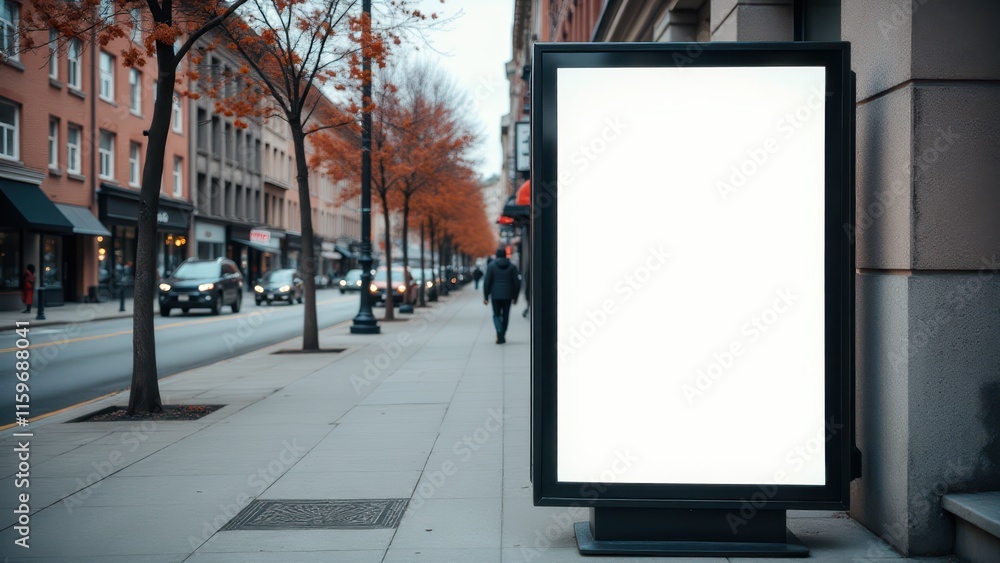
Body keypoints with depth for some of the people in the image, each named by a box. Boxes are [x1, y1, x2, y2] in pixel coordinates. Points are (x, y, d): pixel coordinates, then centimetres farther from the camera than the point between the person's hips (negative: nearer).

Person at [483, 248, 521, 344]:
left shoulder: (491, 266, -1)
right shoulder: (512, 266, 3)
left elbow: (487, 282, -5)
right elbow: (517, 283, 1)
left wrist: (486, 296, 0)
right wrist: (515, 297, 9)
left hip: (495, 295, -1)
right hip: (508, 295, 1)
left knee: (496, 315, 7)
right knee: (505, 315, 12)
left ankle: (500, 335, -15)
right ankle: (502, 336, 19)